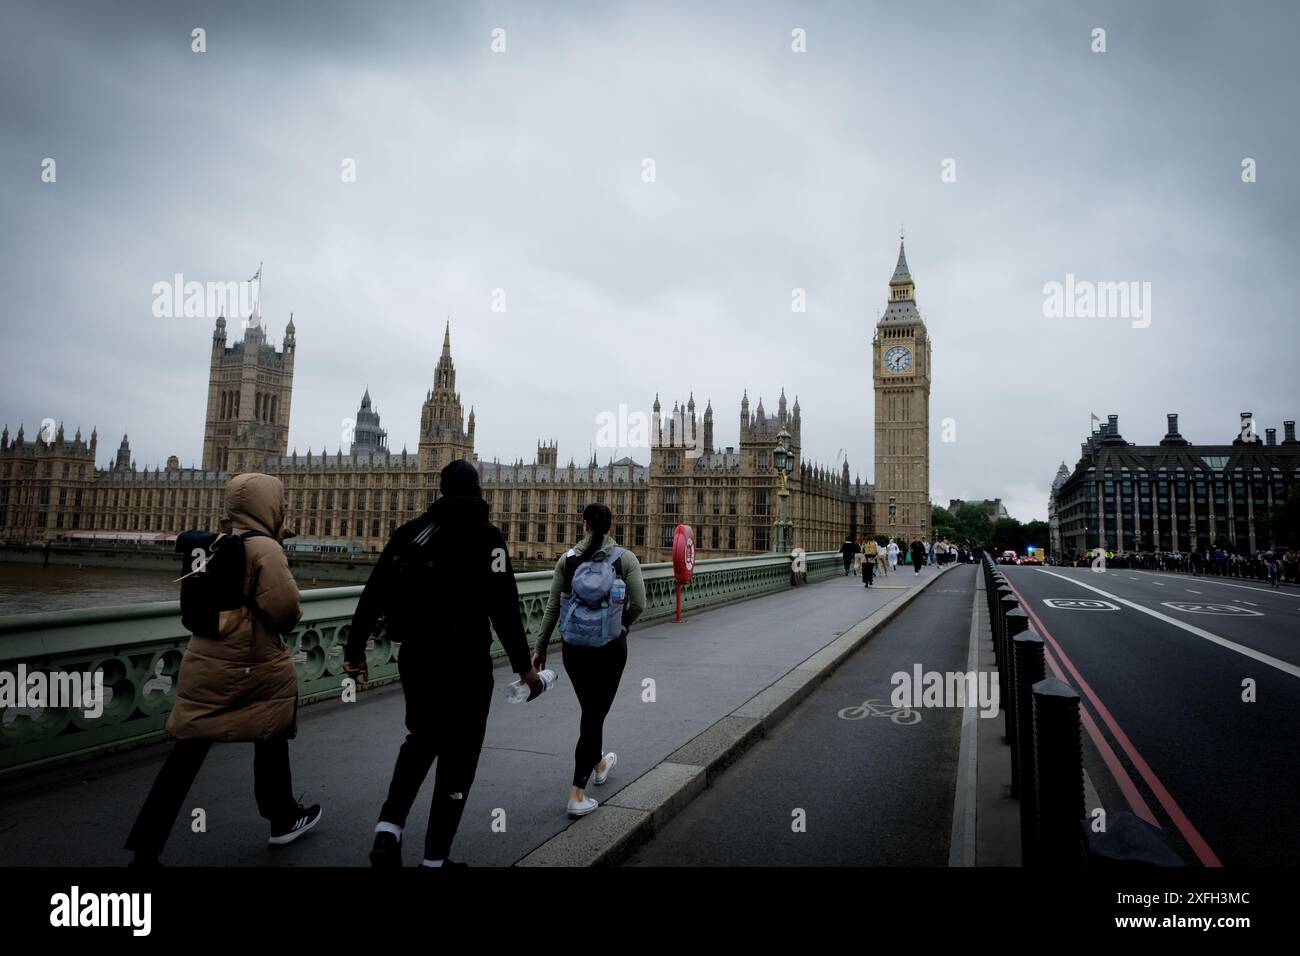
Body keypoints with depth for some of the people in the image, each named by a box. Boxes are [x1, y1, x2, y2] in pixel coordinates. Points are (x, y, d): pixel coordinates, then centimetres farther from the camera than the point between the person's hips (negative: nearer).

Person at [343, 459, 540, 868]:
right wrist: (523, 666, -10)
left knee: (420, 740, 26)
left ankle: (388, 826, 12)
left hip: (414, 657, 5)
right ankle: (435, 857, 16)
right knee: (458, 756, 10)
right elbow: (503, 607, -16)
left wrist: (355, 649, 14)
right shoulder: (486, 535, -9)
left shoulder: (410, 531, 5)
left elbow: (373, 595, 5)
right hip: (466, 662, -5)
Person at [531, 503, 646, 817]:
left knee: (590, 709, 23)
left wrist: (540, 647, 7)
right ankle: (577, 794, 1)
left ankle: (599, 764, 46)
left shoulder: (567, 558, 0)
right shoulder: (625, 558, -5)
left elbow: (552, 607, 0)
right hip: (610, 646, -3)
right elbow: (639, 603, -8)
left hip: (573, 645, 3)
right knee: (595, 713, 5)